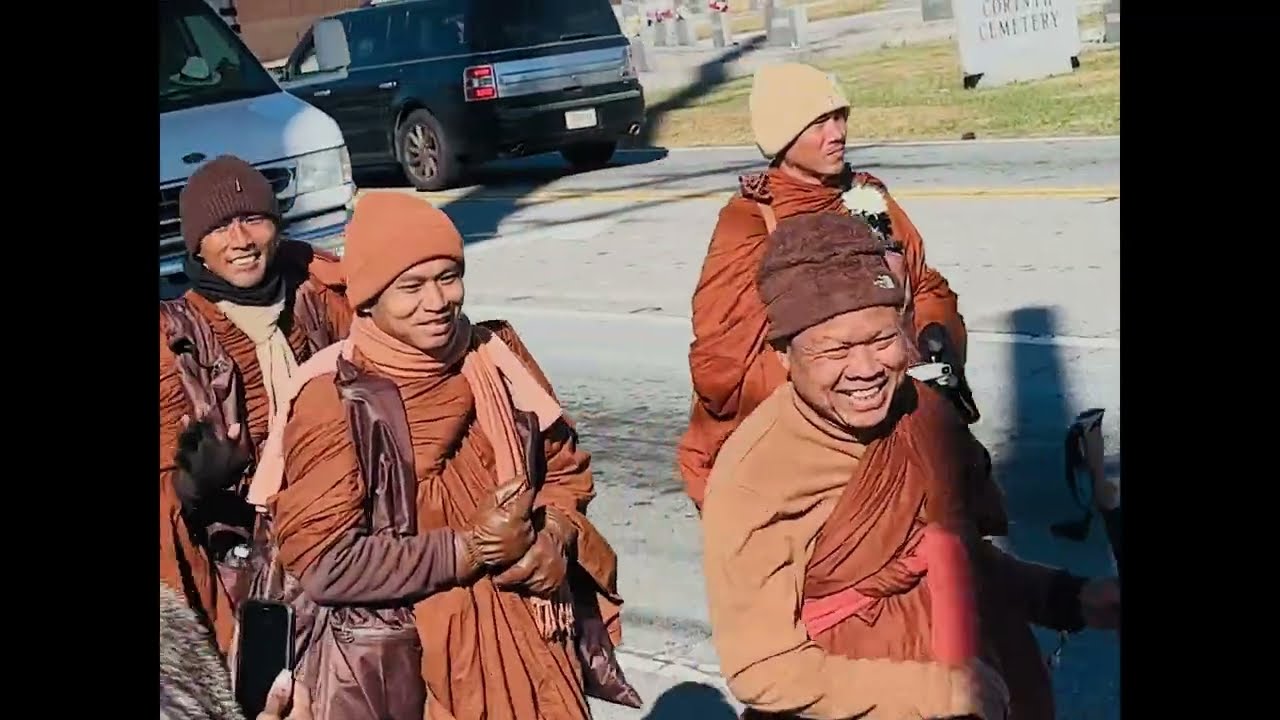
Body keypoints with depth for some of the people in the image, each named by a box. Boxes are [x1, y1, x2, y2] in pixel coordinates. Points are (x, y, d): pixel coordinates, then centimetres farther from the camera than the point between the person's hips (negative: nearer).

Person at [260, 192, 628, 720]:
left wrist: (554, 538, -10)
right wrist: (471, 553, -20)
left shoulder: (497, 355, 0)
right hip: (409, 661, -4)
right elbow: (323, 562, -18)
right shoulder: (334, 400, -14)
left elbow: (565, 470, 10)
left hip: (531, 634, 4)